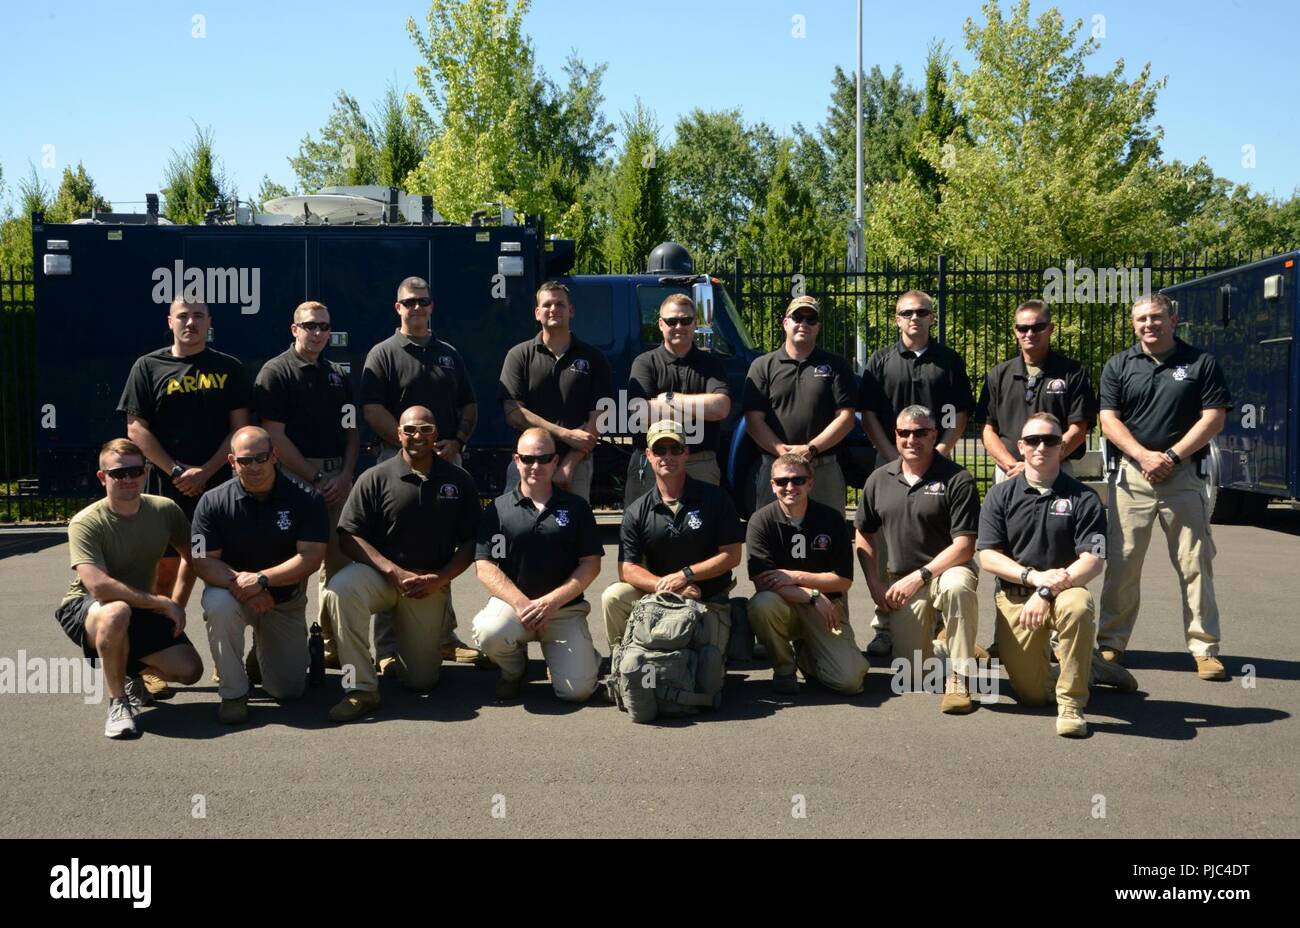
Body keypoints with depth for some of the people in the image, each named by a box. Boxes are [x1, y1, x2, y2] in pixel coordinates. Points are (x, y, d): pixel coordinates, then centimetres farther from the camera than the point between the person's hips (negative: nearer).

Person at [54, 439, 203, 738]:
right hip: (84, 609, -5)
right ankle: (117, 702, -19)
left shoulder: (164, 510, -8)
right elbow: (98, 586, -35)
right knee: (116, 612, -41)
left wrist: (177, 606, -1)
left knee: (190, 671, -11)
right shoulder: (86, 523, -22)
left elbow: (192, 556, 8)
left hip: (141, 610, 5)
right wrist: (163, 603, -31)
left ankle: (130, 667, 23)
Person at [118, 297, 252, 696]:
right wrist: (177, 472, -7)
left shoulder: (228, 368, 9)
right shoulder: (149, 367, 6)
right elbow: (137, 429, 2)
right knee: (165, 569, -1)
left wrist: (205, 472, -6)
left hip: (218, 484, 1)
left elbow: (240, 427, 4)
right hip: (167, 485, -1)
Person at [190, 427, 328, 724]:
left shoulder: (305, 499, -12)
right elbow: (203, 562, -13)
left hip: (286, 599, 1)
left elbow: (311, 558, -18)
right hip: (233, 591, 0)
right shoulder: (213, 502, -11)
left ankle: (263, 649, 36)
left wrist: (261, 579, -28)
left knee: (288, 690, -1)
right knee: (218, 605, -38)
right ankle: (233, 693, -16)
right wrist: (238, 581, -31)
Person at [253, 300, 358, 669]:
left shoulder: (339, 375, 17)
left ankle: (333, 642, 14)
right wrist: (315, 479, -10)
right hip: (294, 477, -6)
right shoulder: (276, 372, -1)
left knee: (340, 561, 5)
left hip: (338, 477, 6)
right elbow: (276, 436, -8)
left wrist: (345, 475, 1)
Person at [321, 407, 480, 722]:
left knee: (422, 680, -1)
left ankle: (439, 626, 35)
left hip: (432, 584, 1)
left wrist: (440, 579, -12)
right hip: (380, 571, -1)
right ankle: (361, 689, -25)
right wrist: (395, 572, -19)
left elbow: (470, 542, 3)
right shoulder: (375, 479, -4)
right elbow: (349, 537, -8)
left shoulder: (459, 481, 1)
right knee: (339, 590, -36)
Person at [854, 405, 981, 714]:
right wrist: (875, 585, 3)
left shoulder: (957, 480, -9)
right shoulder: (879, 480, 5)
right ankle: (941, 642, 33)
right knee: (911, 669, -5)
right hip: (900, 580, 4)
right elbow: (865, 535, 14)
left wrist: (919, 577, -20)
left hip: (946, 569, -3)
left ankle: (959, 678, -24)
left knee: (957, 586, -40)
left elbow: (964, 546, -14)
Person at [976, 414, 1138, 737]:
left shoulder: (1083, 498, -1)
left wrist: (1047, 592, -23)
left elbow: (1094, 560, -10)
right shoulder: (1000, 496, 4)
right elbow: (987, 556, -2)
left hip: (1063, 591, -1)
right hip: (1014, 598, 2)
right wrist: (1035, 576, -18)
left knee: (1078, 604, -39)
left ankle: (1071, 703, -22)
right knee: (1032, 694, -4)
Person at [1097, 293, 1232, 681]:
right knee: (1122, 562, 2)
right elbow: (1109, 421, 1)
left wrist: (1172, 456, -11)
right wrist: (1144, 456, -13)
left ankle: (1205, 649, 7)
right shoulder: (1119, 366, 8)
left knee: (1195, 564, 1)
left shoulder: (1201, 363, 5)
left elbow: (1214, 418, -1)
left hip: (1184, 475, -1)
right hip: (1132, 474, 1)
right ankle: (1111, 643, 10)